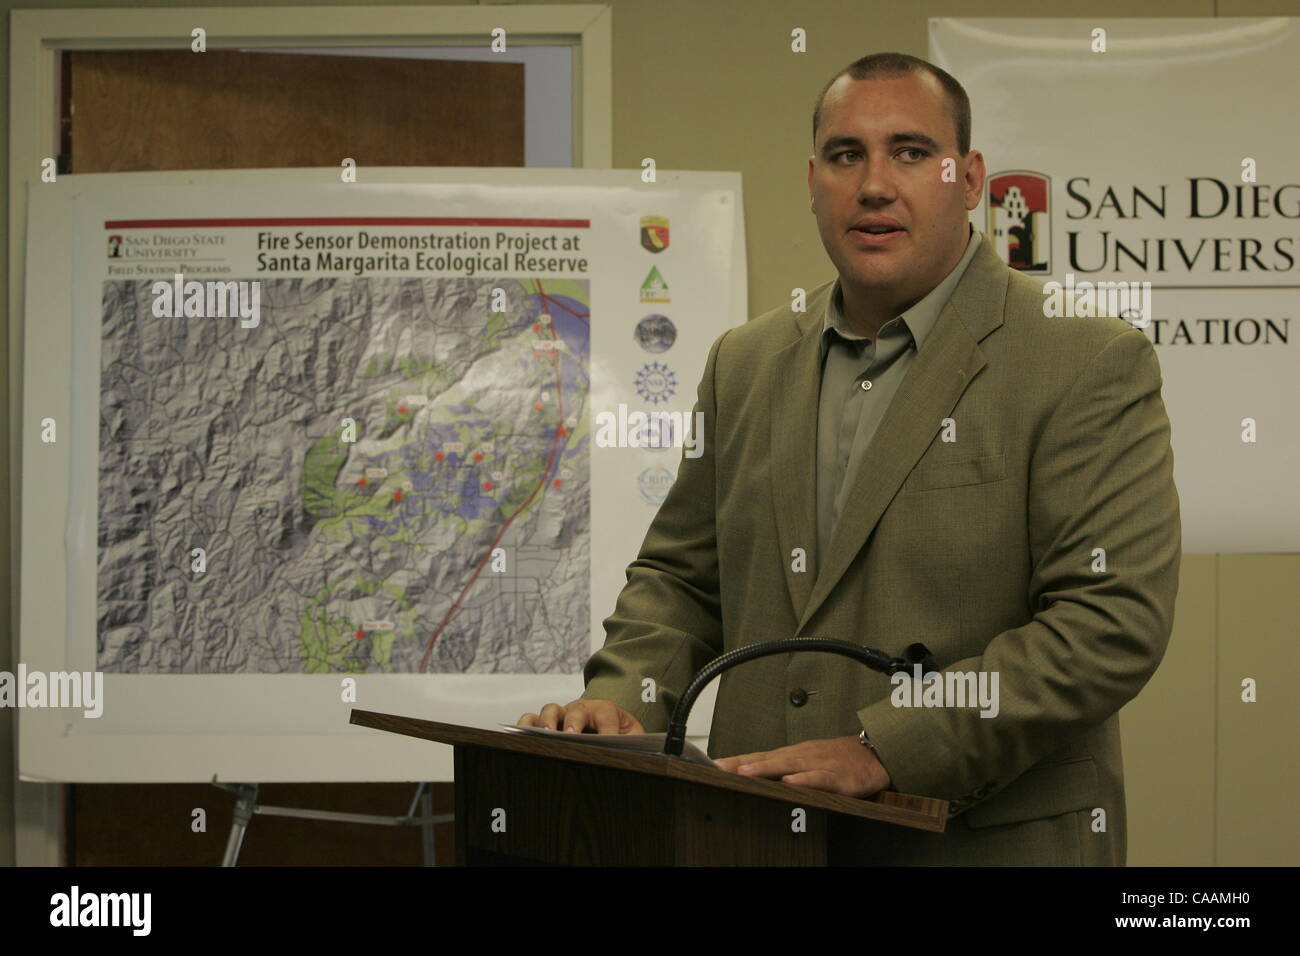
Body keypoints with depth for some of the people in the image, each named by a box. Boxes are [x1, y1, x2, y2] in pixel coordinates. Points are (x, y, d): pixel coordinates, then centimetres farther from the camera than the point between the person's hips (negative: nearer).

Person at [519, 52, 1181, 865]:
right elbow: (682, 576, 16)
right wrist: (622, 698, -4)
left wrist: (882, 748, -24)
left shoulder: (1090, 363, -10)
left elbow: (1114, 619, -18)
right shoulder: (746, 365, 9)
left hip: (990, 840, -5)